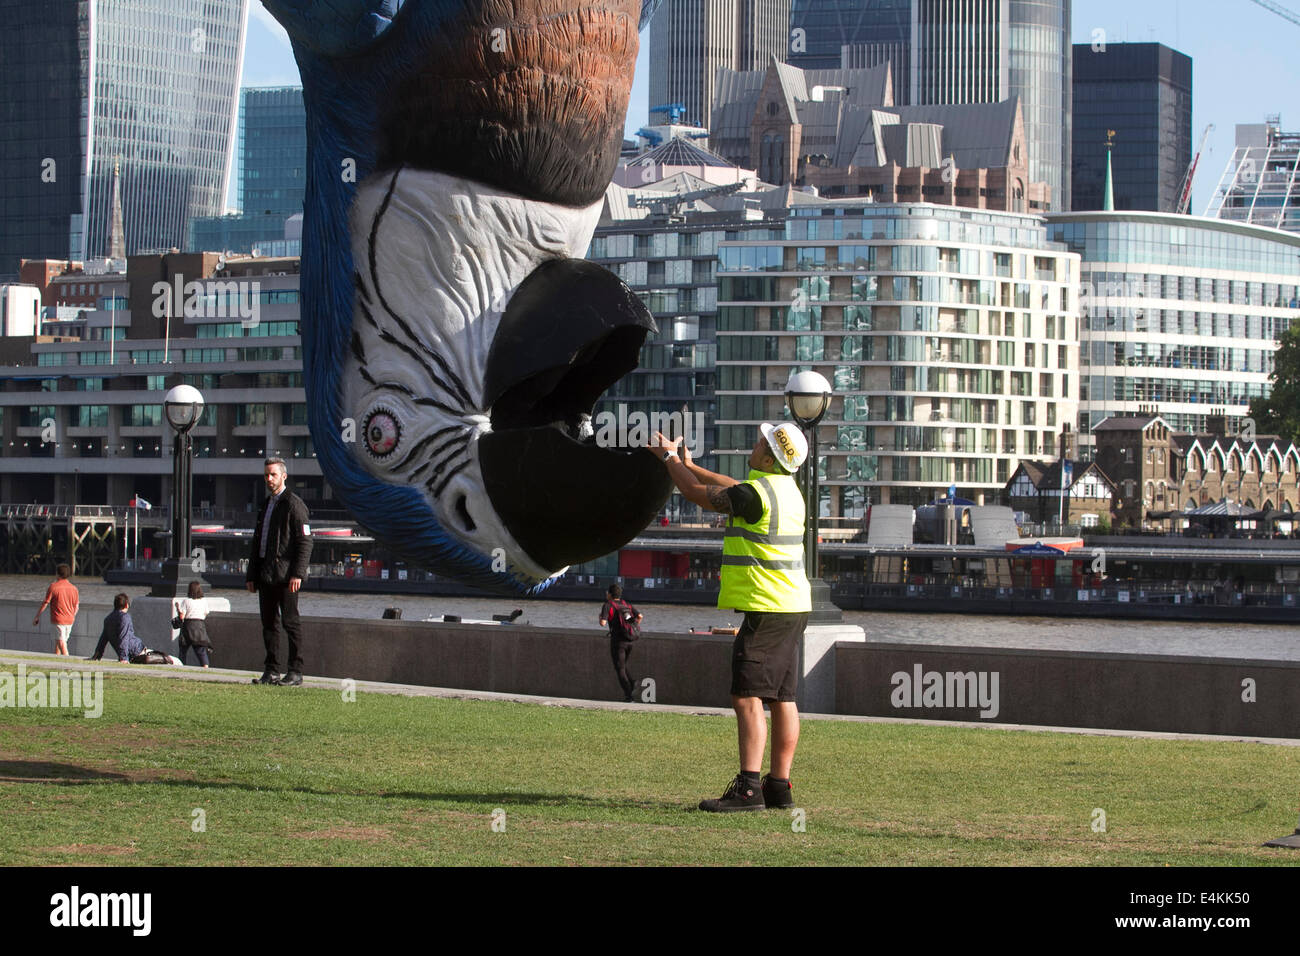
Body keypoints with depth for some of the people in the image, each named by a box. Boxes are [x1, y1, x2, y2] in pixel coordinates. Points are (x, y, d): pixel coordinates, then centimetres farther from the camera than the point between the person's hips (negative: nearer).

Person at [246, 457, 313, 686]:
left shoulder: (294, 504, -6)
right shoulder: (266, 505, 20)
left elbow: (305, 541, -11)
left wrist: (297, 573, -19)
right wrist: (251, 574, 18)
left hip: (285, 575, -8)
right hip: (265, 576, 8)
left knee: (290, 622, -7)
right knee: (268, 623, 8)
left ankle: (295, 672, -5)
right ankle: (271, 671, 12)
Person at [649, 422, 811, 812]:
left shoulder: (757, 492, -17)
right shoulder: (787, 489, 12)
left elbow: (697, 494, -5)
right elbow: (731, 489, 28)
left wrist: (670, 458, 11)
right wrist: (688, 465, 31)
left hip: (765, 608, -10)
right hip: (793, 607, 10)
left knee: (747, 696, -11)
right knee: (782, 697, 10)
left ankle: (748, 789, -17)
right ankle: (779, 785, 14)